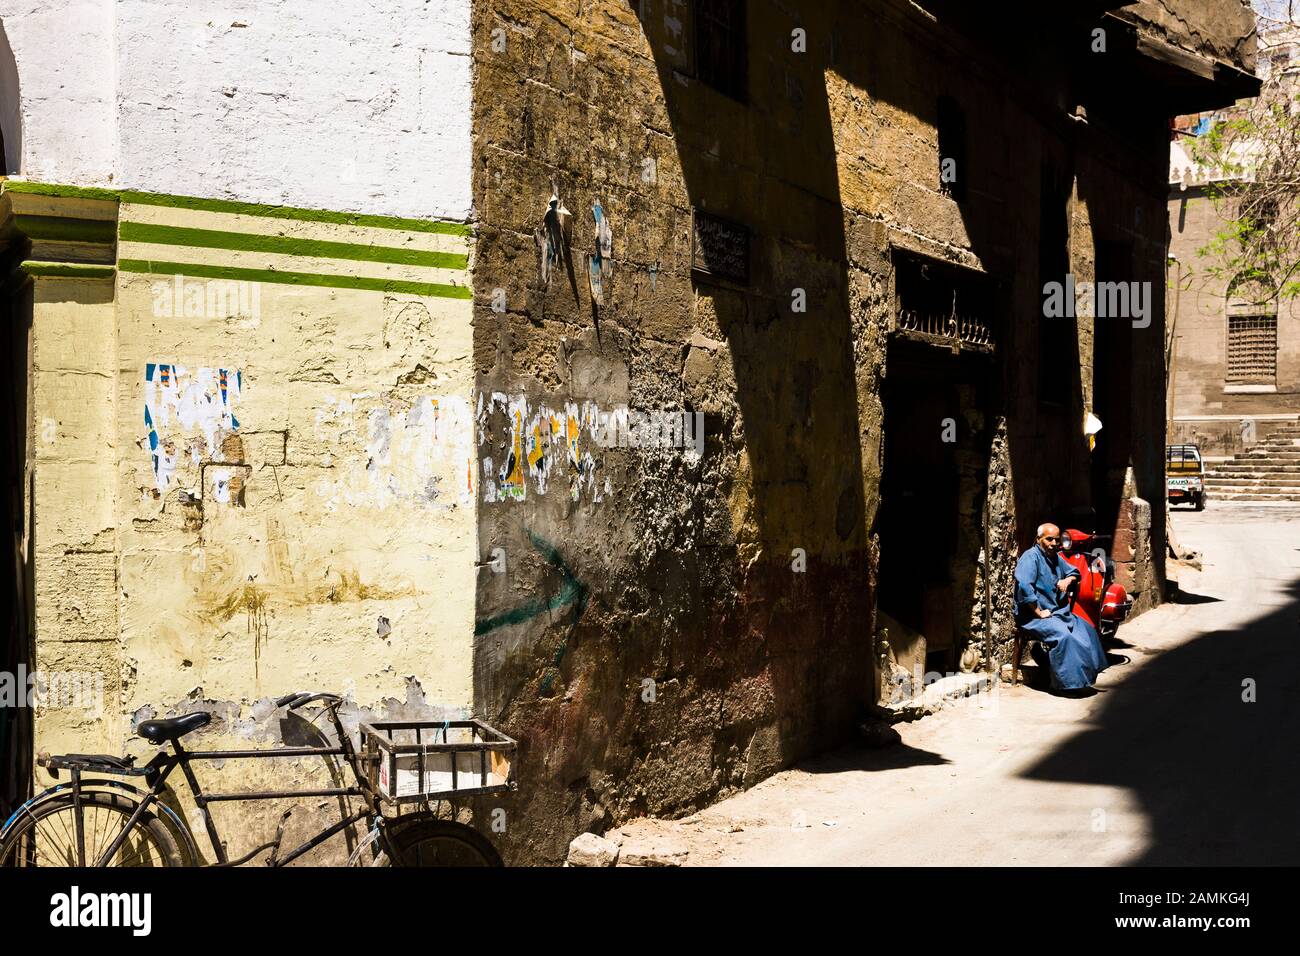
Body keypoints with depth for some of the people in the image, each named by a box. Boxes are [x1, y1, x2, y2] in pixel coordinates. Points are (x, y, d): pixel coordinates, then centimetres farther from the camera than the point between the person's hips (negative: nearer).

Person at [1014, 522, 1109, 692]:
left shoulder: (1056, 557, 14)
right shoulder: (1031, 557, -14)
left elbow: (1074, 572, 31)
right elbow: (1024, 586, -28)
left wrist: (1068, 580, 5)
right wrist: (1039, 612, -24)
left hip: (1058, 612, 10)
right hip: (1033, 616, -10)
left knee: (1087, 631, -1)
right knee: (1063, 636, -31)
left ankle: (1085, 677, 5)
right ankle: (1066, 683, -23)